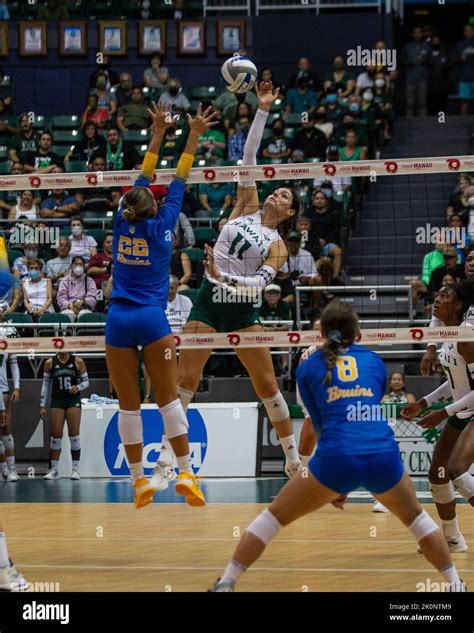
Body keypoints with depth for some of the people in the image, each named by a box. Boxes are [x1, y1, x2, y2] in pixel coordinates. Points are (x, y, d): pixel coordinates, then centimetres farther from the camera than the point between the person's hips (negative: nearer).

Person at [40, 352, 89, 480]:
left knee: (74, 434, -5)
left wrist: (78, 387, -17)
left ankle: (75, 468, 1)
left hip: (73, 400, -1)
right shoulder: (50, 363, 3)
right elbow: (45, 384, 7)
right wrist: (42, 405, 4)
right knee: (56, 435, 1)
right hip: (57, 401, 1)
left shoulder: (78, 362, -1)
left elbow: (86, 381, 6)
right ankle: (54, 469, 8)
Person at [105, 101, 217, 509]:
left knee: (129, 404, 1)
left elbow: (144, 179, 19)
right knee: (168, 398, -2)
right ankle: (185, 473, -9)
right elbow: (180, 182, 9)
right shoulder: (161, 225, 0)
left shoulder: (124, 222, 7)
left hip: (118, 320, 3)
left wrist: (158, 134, 27)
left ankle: (140, 481, 2)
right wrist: (193, 138, 16)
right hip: (152, 319, -3)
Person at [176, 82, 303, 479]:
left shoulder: (278, 247, 1)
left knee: (268, 386, 0)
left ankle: (294, 460, 11)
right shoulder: (247, 208, 9)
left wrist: (225, 278, -30)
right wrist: (263, 110, 0)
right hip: (209, 302, 1)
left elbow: (259, 283, -14)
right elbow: (249, 157, 4)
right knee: (185, 380, -6)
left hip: (243, 309, -1)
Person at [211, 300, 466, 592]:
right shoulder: (375, 361, 21)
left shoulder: (308, 368, 15)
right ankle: (456, 585, 29)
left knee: (274, 515, 15)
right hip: (384, 456, 2)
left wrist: (335, 485, 24)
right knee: (415, 516, 30)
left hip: (337, 458, -2)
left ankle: (226, 584, 8)